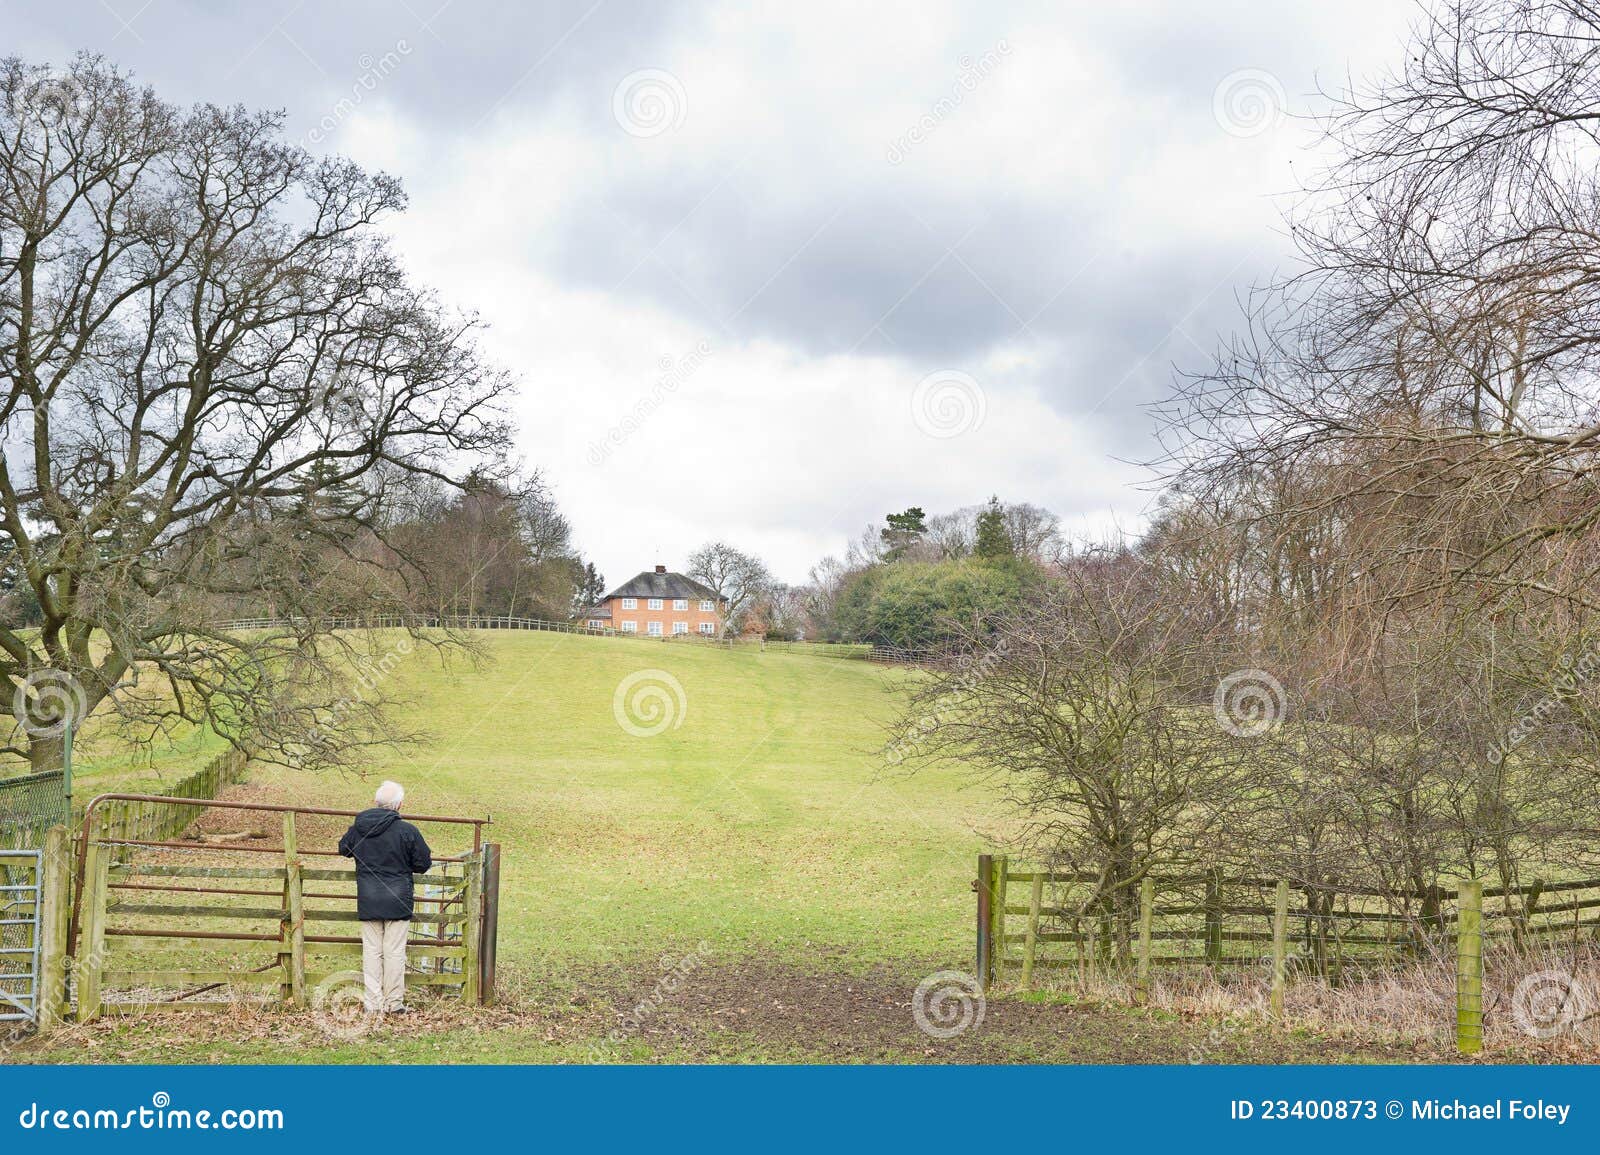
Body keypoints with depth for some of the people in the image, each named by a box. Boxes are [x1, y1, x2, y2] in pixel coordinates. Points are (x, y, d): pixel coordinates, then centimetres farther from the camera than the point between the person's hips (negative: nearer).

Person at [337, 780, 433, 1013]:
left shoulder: (358, 827, 0)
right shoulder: (408, 831, -12)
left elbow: (343, 848, 19)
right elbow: (423, 864, -4)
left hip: (367, 901, 3)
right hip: (397, 901, -3)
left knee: (371, 951, 9)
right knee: (395, 952, 3)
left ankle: (373, 1003, 8)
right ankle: (394, 1003, 7)